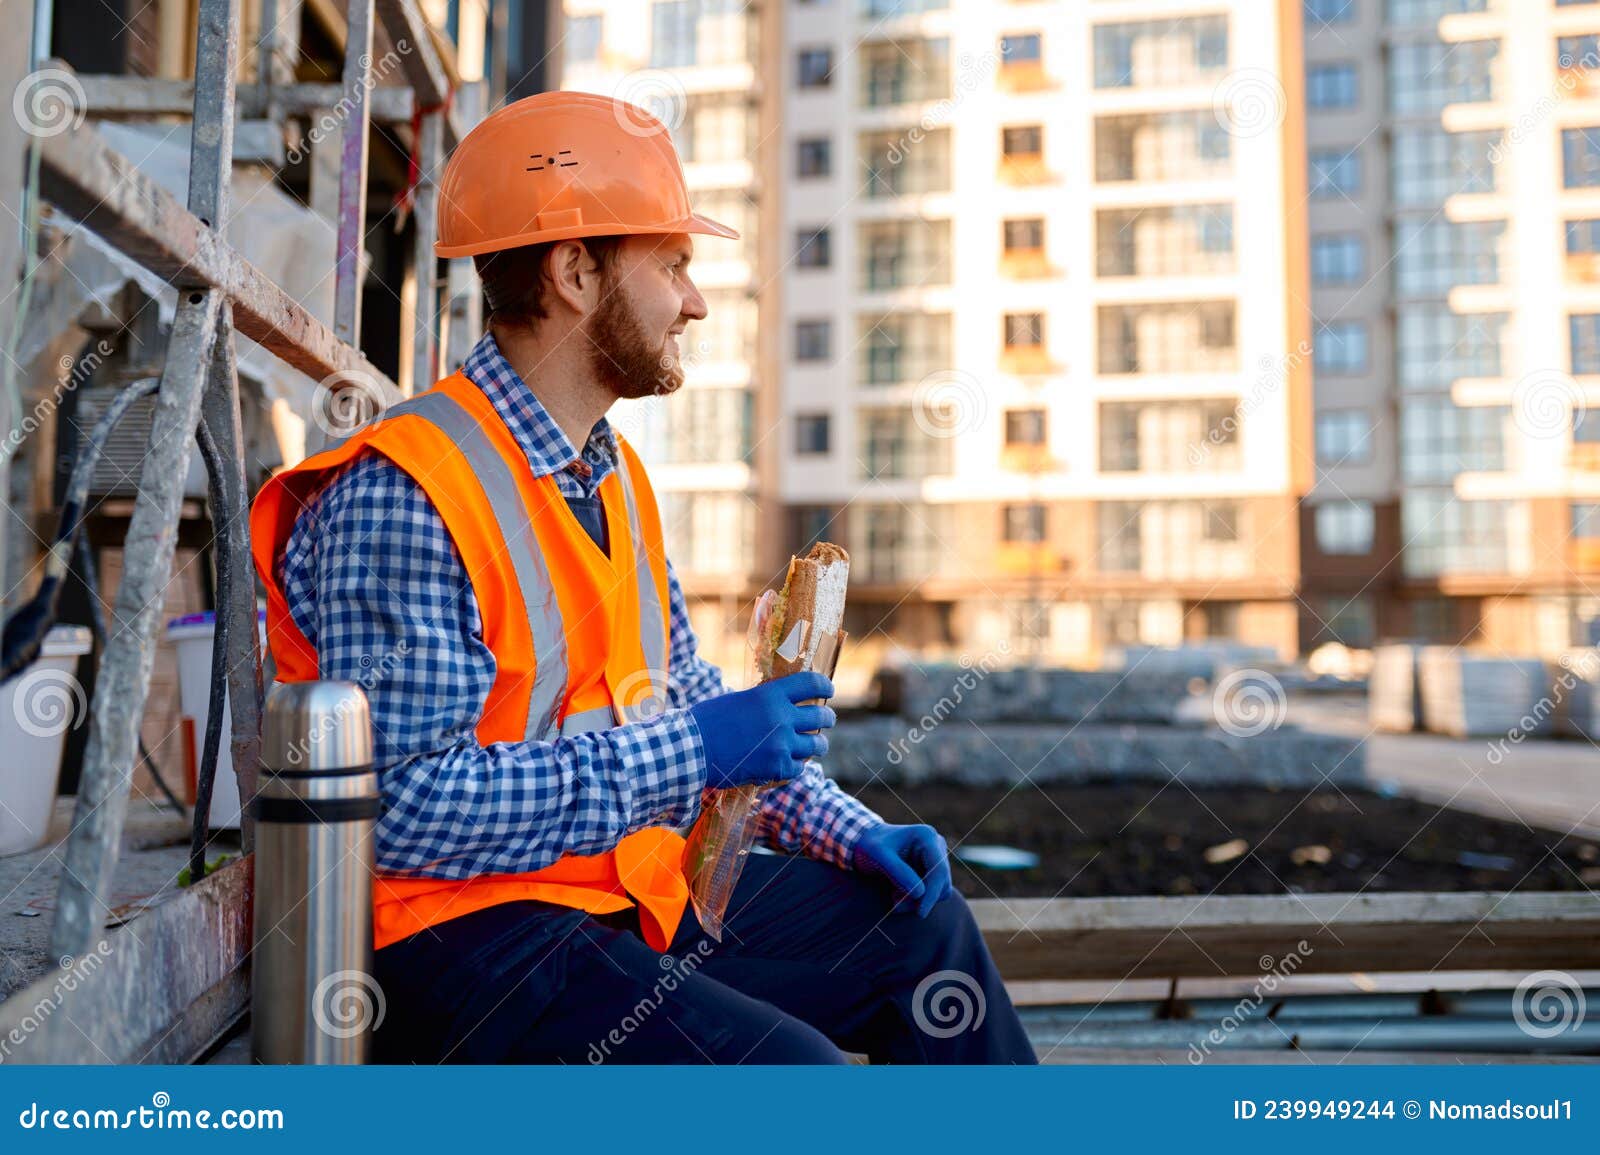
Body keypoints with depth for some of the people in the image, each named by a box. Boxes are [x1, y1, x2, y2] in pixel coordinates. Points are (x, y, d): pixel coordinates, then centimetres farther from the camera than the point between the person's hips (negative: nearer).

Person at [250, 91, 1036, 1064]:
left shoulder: (617, 476, 10)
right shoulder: (399, 501, -20)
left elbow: (687, 701, 15)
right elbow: (404, 802, -25)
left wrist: (843, 829, 3)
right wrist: (689, 751, -24)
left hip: (632, 891, 9)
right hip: (455, 934, -8)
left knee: (925, 927, 9)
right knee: (787, 1066, -25)